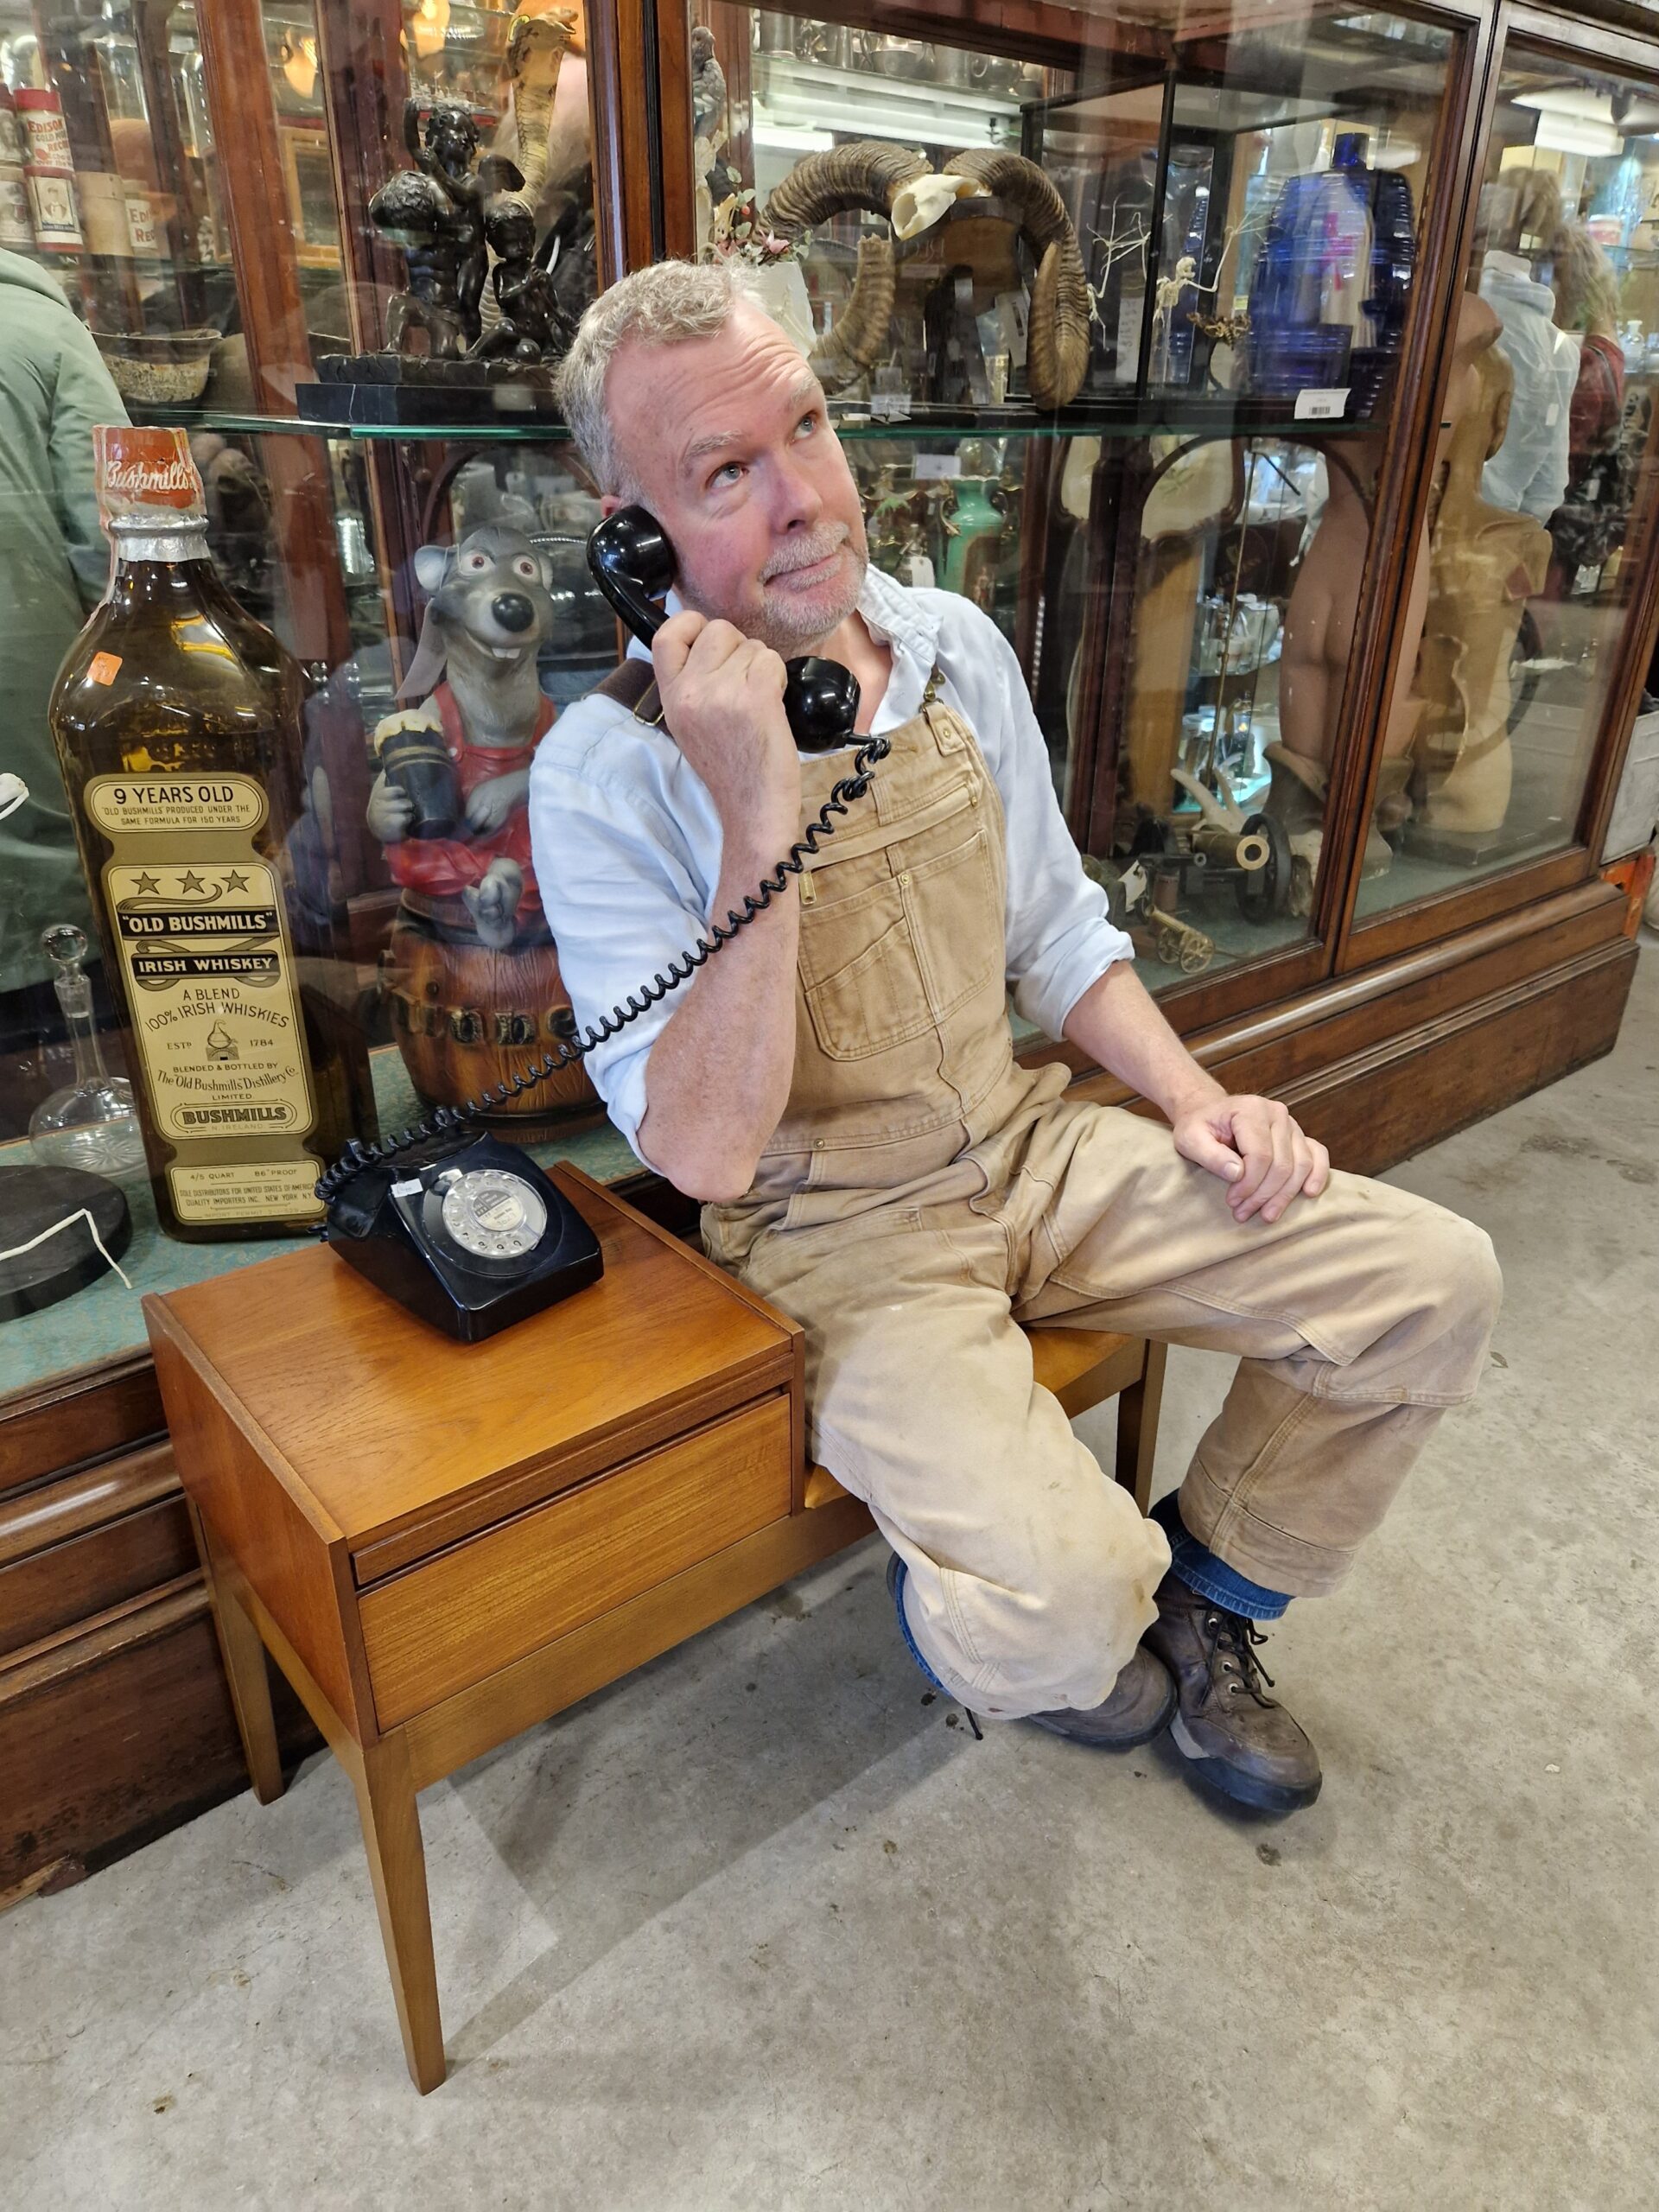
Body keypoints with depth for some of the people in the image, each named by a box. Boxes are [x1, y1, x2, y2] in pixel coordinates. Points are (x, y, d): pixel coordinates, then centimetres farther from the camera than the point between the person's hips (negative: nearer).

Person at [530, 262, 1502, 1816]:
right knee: (1064, 1598, -27)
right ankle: (982, 1636, 15)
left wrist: (1189, 1095, 1)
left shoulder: (957, 648, 2)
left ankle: (1204, 1602, 20)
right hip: (832, 1223, -5)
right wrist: (759, 820, -31)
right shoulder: (606, 771, -16)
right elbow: (703, 1151, -23)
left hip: (1025, 1144, 6)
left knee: (1435, 1285, -3)